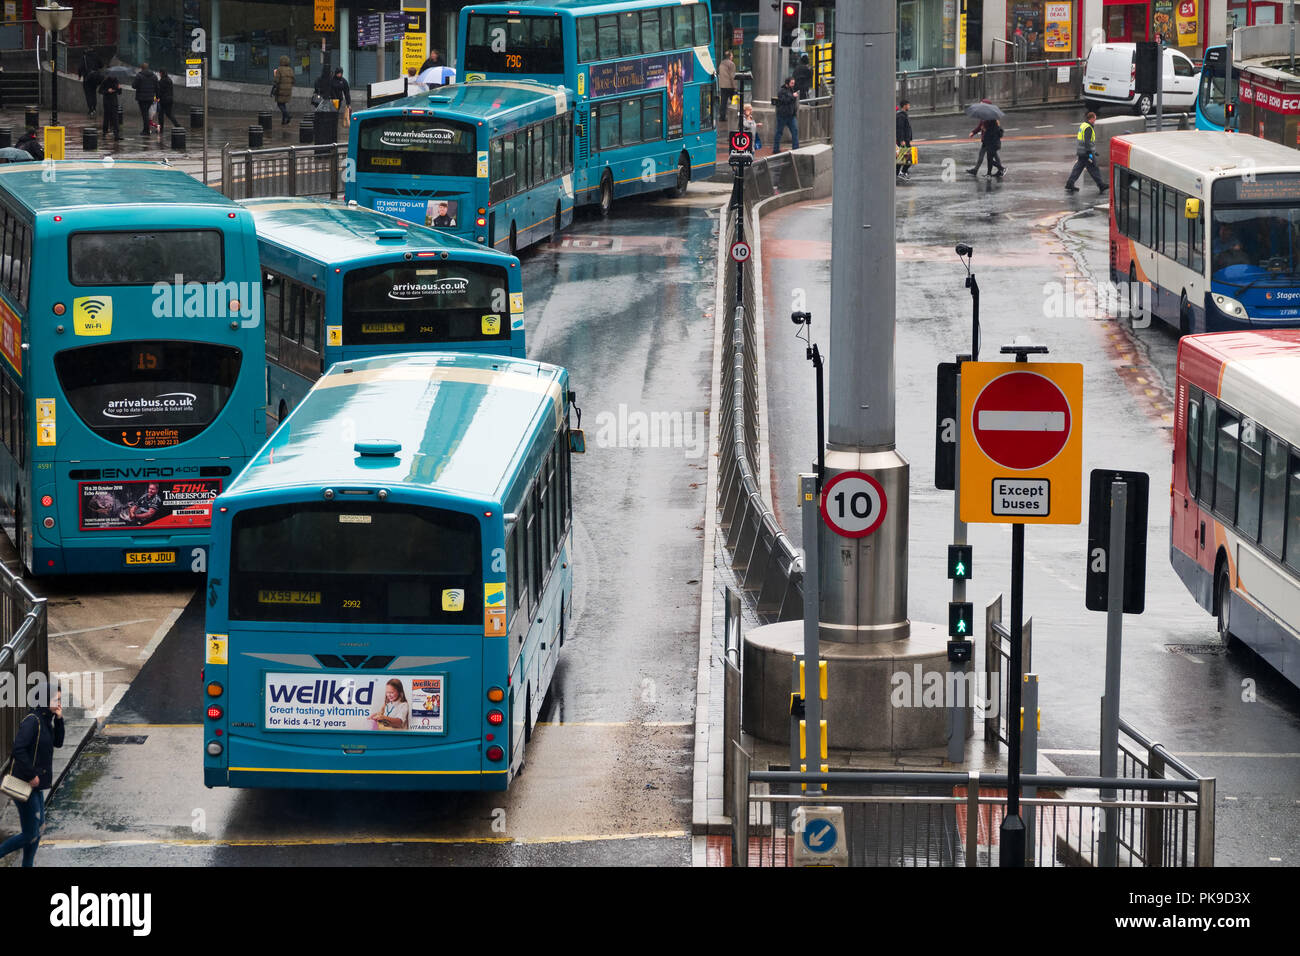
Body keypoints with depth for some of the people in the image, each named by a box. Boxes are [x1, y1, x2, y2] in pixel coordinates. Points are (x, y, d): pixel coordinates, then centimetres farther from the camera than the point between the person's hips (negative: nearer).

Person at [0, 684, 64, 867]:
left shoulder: (45, 721, 9)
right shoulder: (31, 721, -20)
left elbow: (57, 742, 14)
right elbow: (19, 749, -27)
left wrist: (59, 720, 0)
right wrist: (31, 776, -22)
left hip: (36, 785, 10)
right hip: (25, 784, -10)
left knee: (38, 827, 18)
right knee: (30, 834, -5)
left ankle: (28, 865, 29)